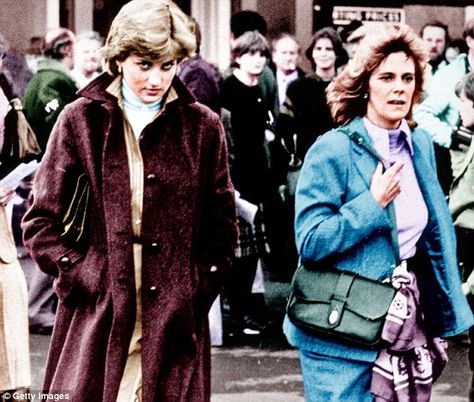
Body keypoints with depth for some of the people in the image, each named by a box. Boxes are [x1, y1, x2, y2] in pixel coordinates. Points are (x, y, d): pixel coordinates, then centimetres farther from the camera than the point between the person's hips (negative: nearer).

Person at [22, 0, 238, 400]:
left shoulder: (203, 126, 6)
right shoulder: (81, 120, 4)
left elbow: (222, 226, 12)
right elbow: (41, 221, 6)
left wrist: (200, 287, 1)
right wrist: (80, 277, -4)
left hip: (175, 322, 1)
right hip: (97, 320, -1)